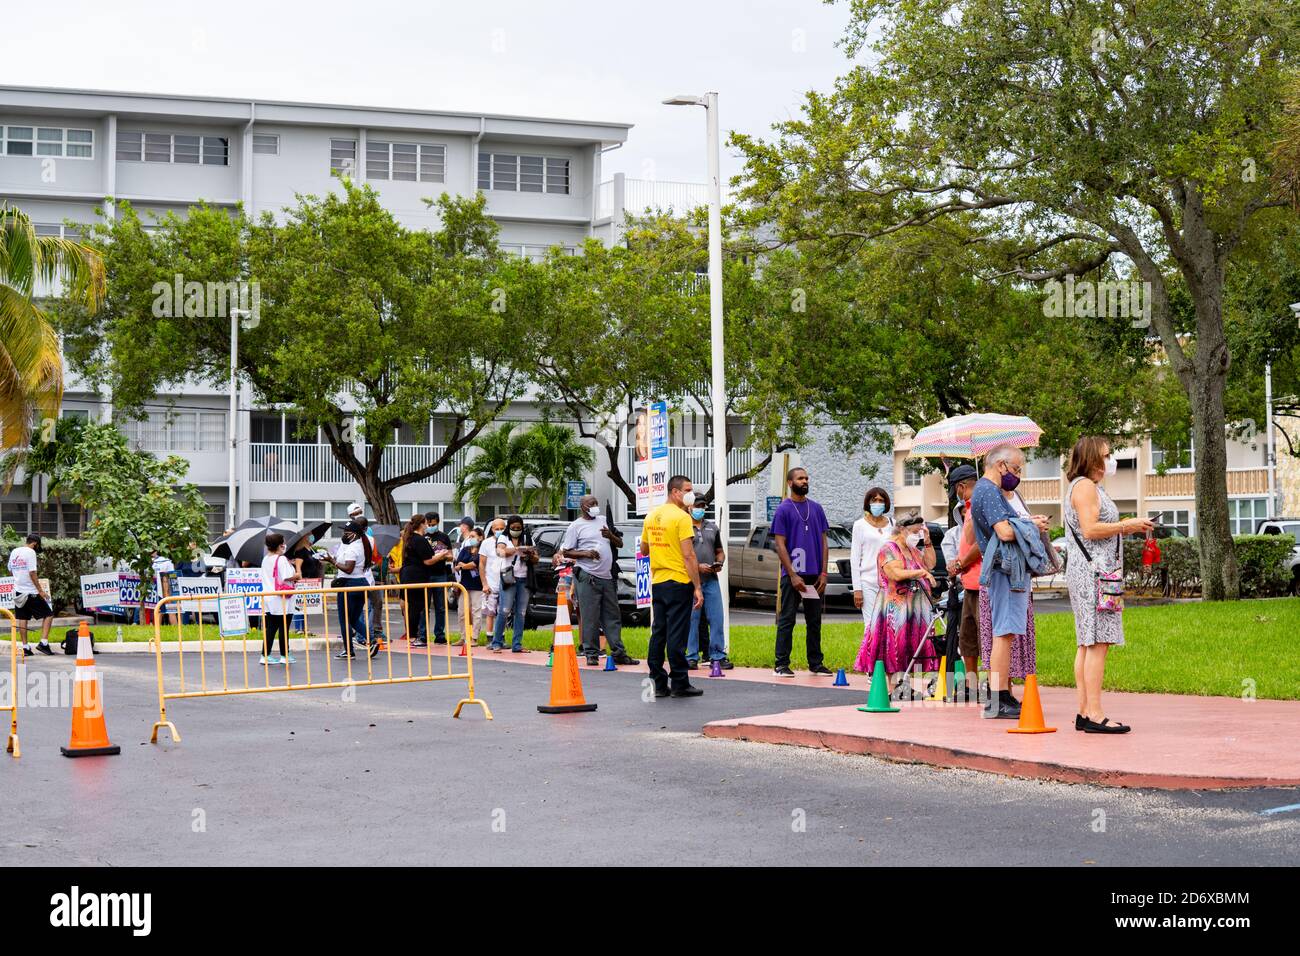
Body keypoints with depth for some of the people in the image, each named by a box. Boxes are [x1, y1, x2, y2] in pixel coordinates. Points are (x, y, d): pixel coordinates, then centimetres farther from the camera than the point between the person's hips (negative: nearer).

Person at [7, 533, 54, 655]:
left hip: (18, 590, 7)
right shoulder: (31, 552, -11)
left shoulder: (14, 552, 11)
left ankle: (25, 647, 8)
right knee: (48, 614, 2)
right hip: (30, 592, -7)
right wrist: (40, 590, -15)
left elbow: (10, 572, 17)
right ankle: (43, 643, -7)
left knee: (22, 618, 10)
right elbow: (32, 573, -17)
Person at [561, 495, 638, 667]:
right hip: (587, 577, -6)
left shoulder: (603, 520, 18)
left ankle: (619, 653, 9)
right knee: (590, 617, -6)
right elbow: (565, 552, -2)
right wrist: (585, 553, -16)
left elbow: (620, 544, 20)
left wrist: (611, 535, -2)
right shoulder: (576, 526, 1)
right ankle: (591, 654, 0)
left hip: (607, 576, 6)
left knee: (613, 616, 6)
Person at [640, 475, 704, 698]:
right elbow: (689, 555, -16)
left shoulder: (652, 516, 11)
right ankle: (679, 684, -1)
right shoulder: (682, 517, -12)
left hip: (657, 582, 7)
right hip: (679, 582, -7)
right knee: (676, 635, -4)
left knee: (658, 633, 9)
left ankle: (658, 684, 11)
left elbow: (644, 549, 21)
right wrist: (697, 587, -15)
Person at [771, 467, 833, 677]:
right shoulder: (783, 509, -3)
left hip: (815, 575, 5)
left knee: (815, 622, 10)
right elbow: (780, 545, -7)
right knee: (787, 620, -3)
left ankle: (815, 663, 16)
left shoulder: (816, 508, 11)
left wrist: (823, 573, 2)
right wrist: (793, 575, -13)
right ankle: (782, 664, 0)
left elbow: (823, 542, 12)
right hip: (793, 575, -5)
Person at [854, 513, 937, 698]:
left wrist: (928, 542, 10)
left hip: (914, 608, 9)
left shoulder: (912, 549, 19)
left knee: (911, 648, 5)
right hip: (895, 606, -9)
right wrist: (922, 572, -16)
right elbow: (897, 574, -21)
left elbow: (930, 564, 17)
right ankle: (895, 687, -9)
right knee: (894, 648, -8)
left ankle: (906, 686, 7)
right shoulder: (889, 549, -9)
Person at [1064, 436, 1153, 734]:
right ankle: (1094, 715, -16)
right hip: (1092, 572, -11)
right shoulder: (1084, 486, -9)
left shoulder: (1091, 487, 24)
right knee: (1097, 643, -13)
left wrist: (1126, 528, 14)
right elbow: (1090, 530, -19)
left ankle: (1084, 712, 8)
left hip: (1091, 573, 11)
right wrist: (1126, 525, -10)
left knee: (1088, 644, 8)